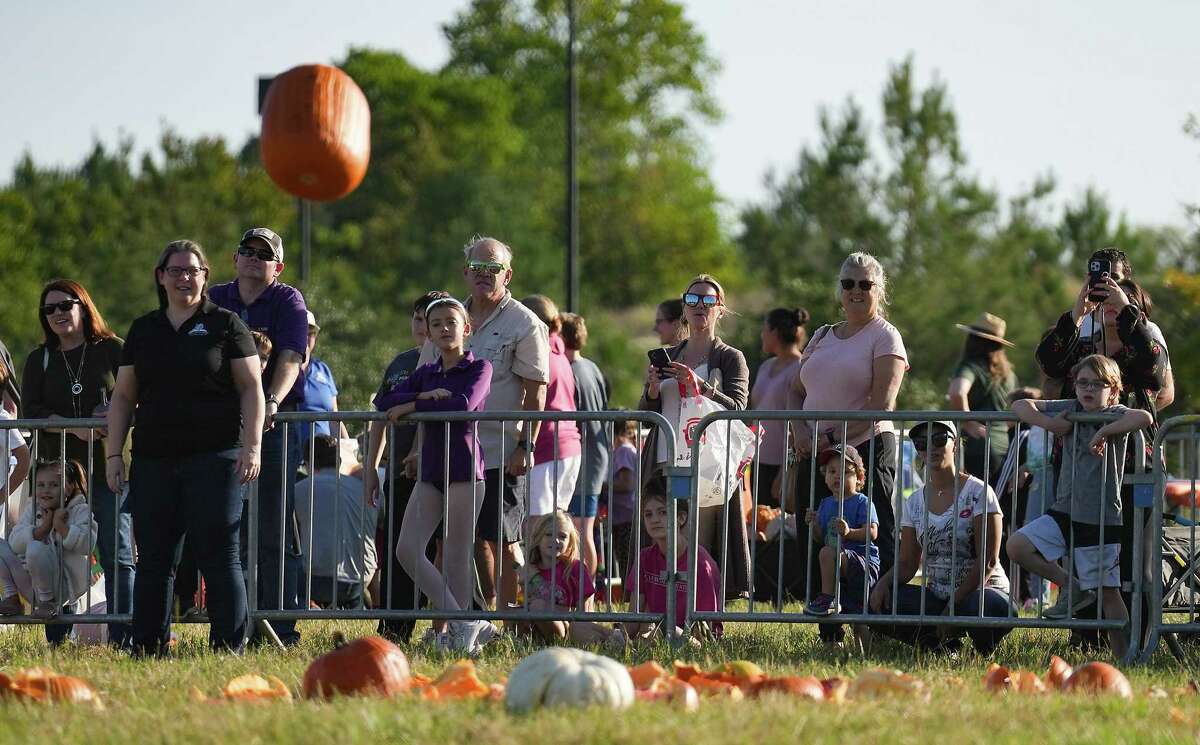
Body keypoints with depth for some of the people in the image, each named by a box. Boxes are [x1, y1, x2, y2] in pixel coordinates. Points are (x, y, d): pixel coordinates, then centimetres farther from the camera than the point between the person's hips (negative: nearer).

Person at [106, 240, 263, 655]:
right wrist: (113, 454, 8)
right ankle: (147, 649, 8)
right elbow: (123, 396, 16)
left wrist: (252, 446, -9)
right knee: (153, 558, 4)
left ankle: (229, 647, -4)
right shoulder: (143, 331, 15)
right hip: (154, 461, 4)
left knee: (218, 555, -6)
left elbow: (251, 388, 1)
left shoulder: (225, 325, 4)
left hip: (214, 459, -4)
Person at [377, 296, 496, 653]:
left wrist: (412, 406, -11)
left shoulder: (479, 368, 0)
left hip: (464, 470, -6)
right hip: (430, 472, 6)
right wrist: (425, 396, -13)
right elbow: (384, 402, 2)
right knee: (407, 549, -5)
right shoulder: (425, 374, 14)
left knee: (456, 557, -4)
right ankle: (465, 623, 0)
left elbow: (464, 404, -19)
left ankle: (460, 633, 3)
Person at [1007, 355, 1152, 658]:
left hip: (1101, 520, -5)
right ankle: (1073, 590, 6)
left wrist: (1103, 432, -27)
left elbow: (1144, 417, -31)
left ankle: (1122, 658, 6)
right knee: (1017, 546, -11)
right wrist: (1049, 423, -10)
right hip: (1065, 512, 5)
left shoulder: (1116, 415, -8)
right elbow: (1020, 406, 7)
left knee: (1109, 593, -2)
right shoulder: (1069, 410, 5)